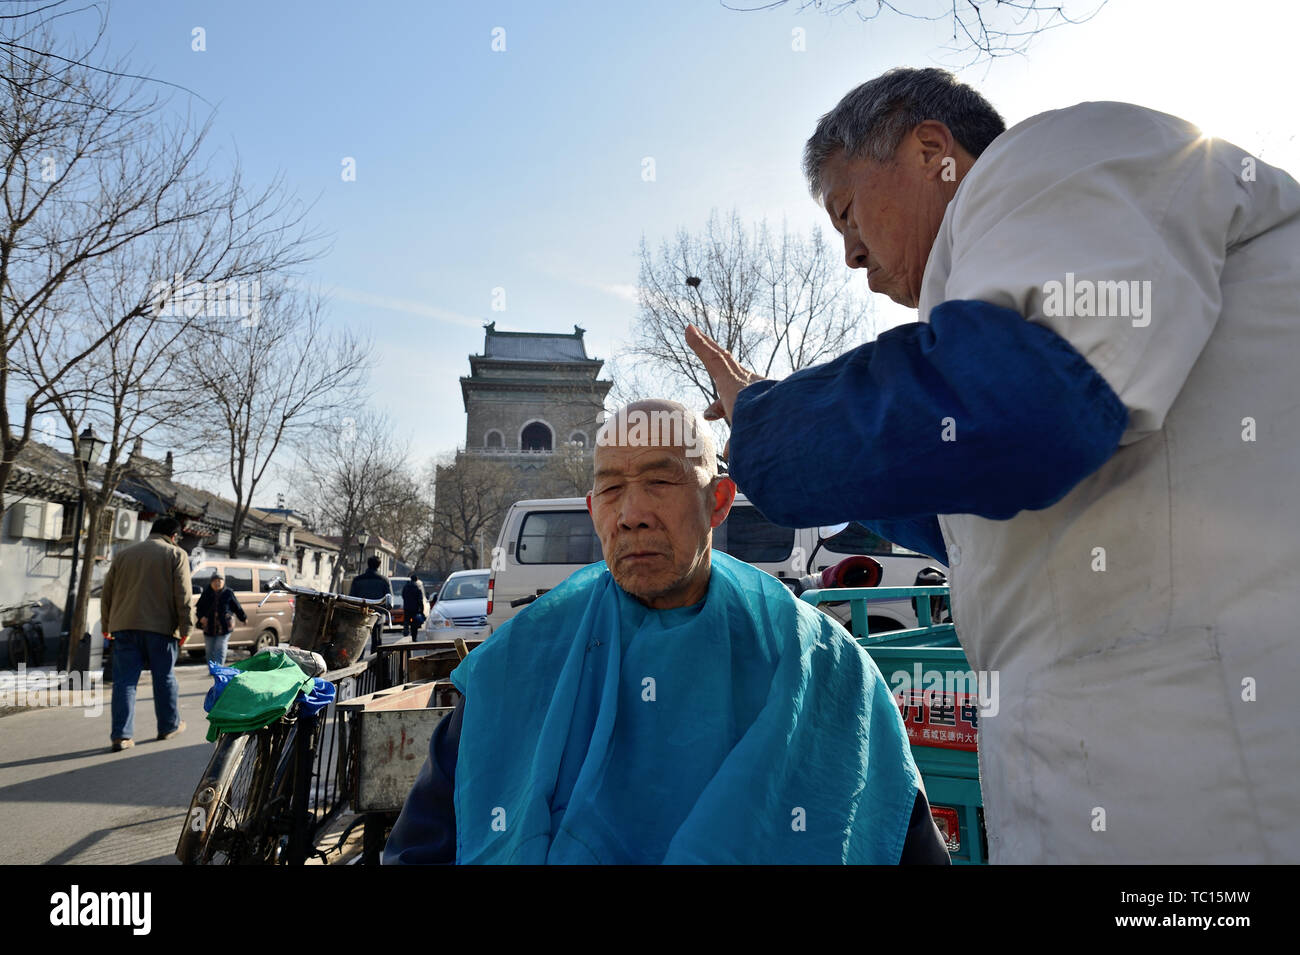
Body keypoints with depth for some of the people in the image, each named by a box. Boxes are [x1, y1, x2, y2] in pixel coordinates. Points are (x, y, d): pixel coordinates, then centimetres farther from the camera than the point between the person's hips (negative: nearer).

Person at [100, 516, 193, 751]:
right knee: (164, 678, 10)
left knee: (124, 681, 2)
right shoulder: (176, 555, 3)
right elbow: (183, 595, -5)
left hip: (124, 626, 3)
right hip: (160, 626, -3)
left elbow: (106, 593, 18)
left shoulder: (124, 555, 17)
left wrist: (107, 624, 24)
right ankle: (169, 725, 22)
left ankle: (121, 735, -4)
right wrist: (185, 628, -1)